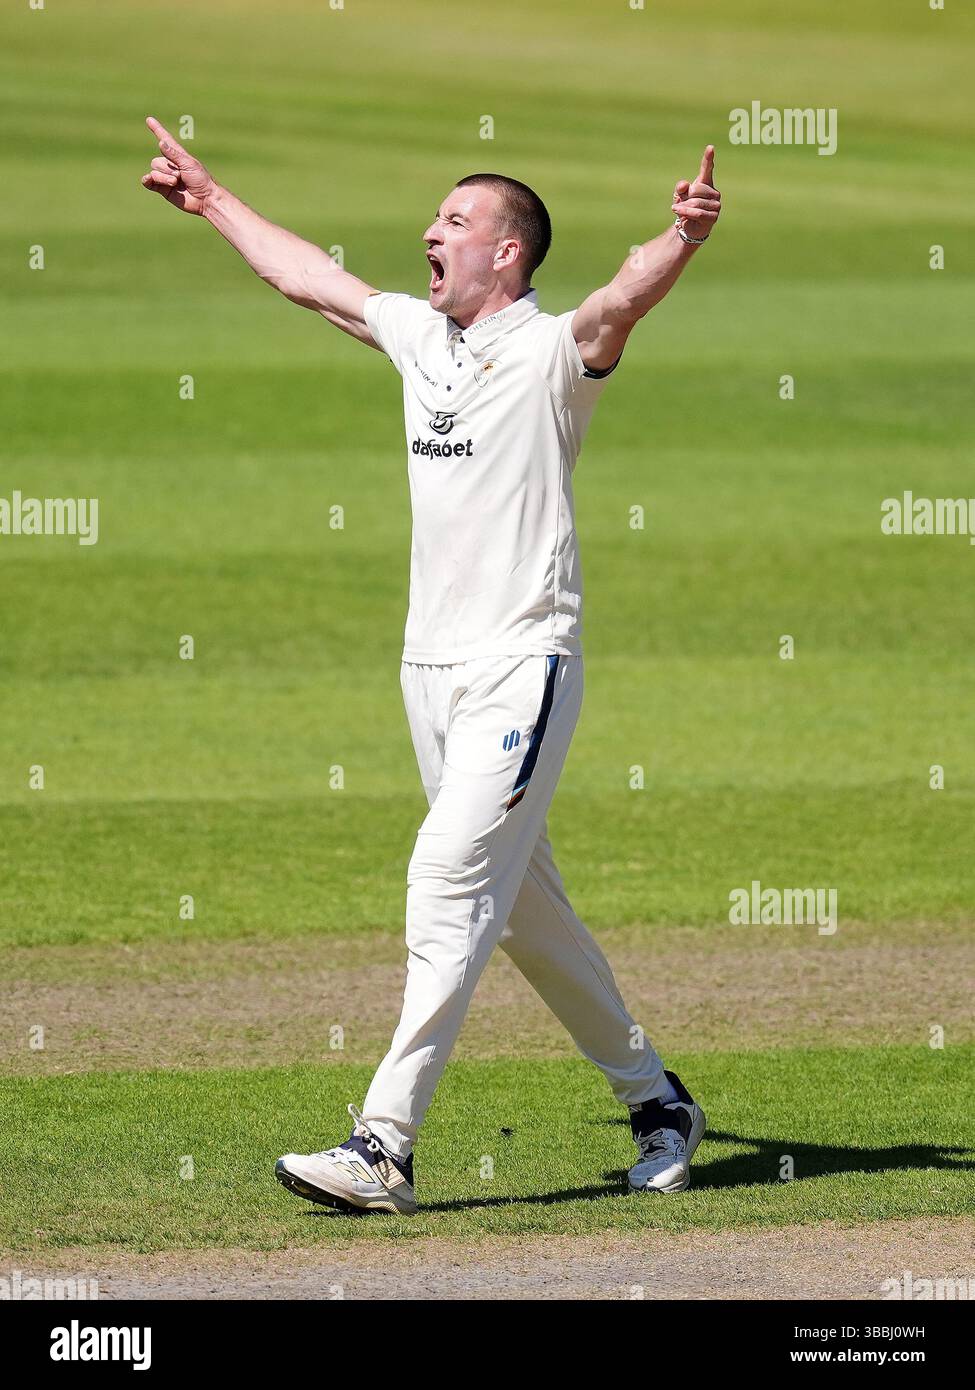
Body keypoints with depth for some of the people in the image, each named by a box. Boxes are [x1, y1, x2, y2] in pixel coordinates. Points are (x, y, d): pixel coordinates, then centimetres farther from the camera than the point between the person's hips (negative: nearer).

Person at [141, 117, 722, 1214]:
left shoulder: (554, 350, -9)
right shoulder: (419, 335, 13)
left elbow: (625, 299, -30)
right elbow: (304, 274, 27)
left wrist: (684, 240, -50)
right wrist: (210, 201, 36)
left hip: (521, 667, -8)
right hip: (431, 662, 8)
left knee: (449, 885, -15)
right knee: (521, 901, 12)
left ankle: (383, 1146, -19)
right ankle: (653, 1101, 24)